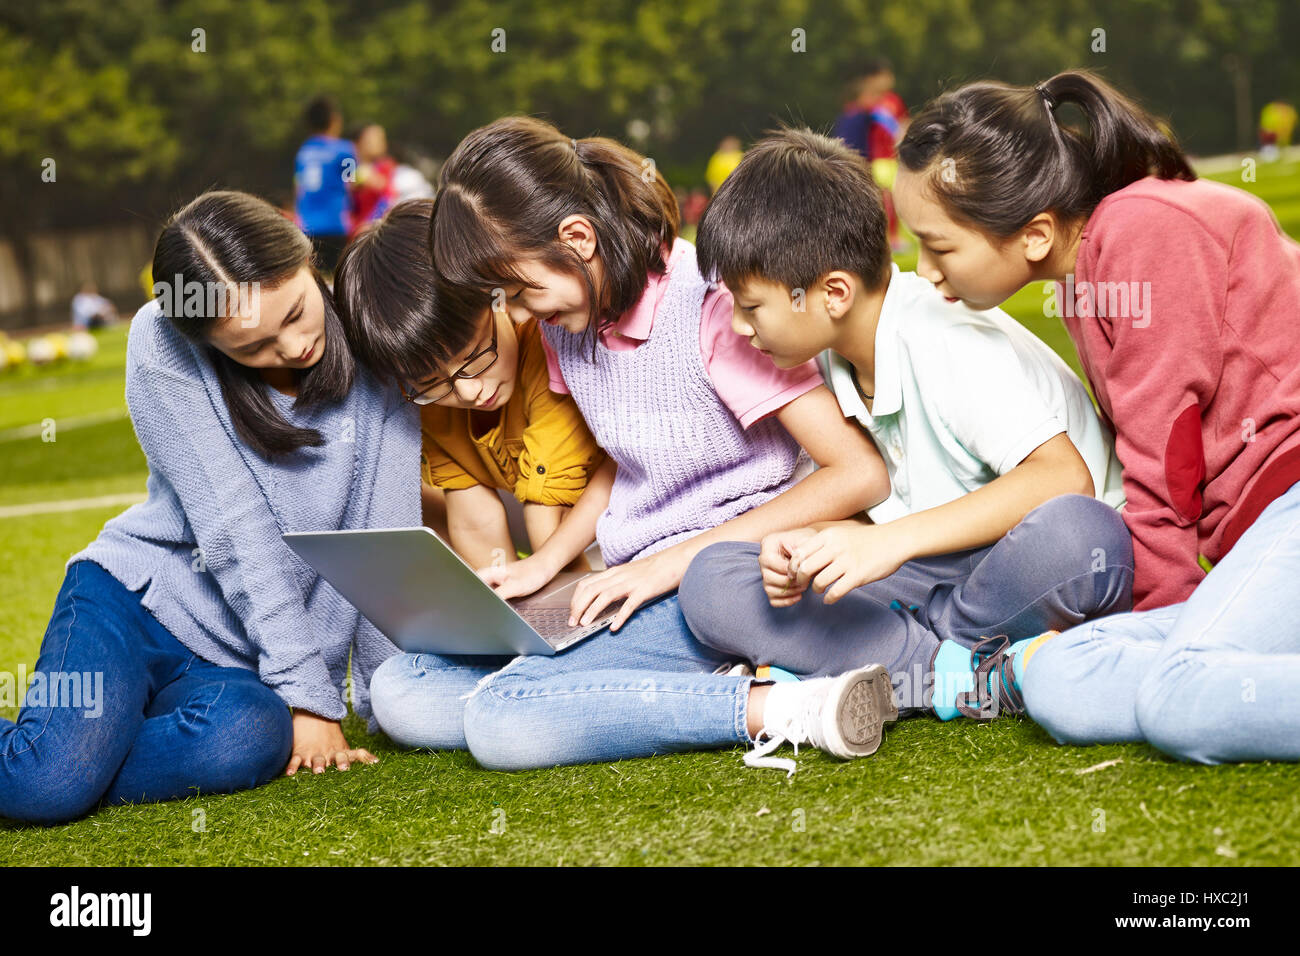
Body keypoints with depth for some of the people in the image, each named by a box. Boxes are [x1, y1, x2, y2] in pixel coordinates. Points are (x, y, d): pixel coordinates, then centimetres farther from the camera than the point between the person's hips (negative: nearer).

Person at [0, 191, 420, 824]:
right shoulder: (163, 344, -14)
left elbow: (385, 537, -8)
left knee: (250, 740, -34)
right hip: (132, 603, -2)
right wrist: (308, 693, -20)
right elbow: (235, 533, -18)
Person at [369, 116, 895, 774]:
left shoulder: (711, 305, -17)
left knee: (502, 720, -28)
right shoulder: (566, 319, 7)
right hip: (638, 586, 9)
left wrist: (671, 561, -19)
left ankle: (780, 707, -24)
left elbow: (862, 474, -20)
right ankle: (681, 692, -13)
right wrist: (544, 563, 7)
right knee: (400, 693, -7)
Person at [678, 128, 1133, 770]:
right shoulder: (836, 359, 3)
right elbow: (876, 504, 10)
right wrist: (816, 547, -14)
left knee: (1076, 535, -43)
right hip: (932, 573, 7)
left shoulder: (945, 341, -20)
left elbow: (1064, 478, -30)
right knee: (712, 584, -14)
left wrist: (892, 541, -34)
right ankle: (965, 677, -22)